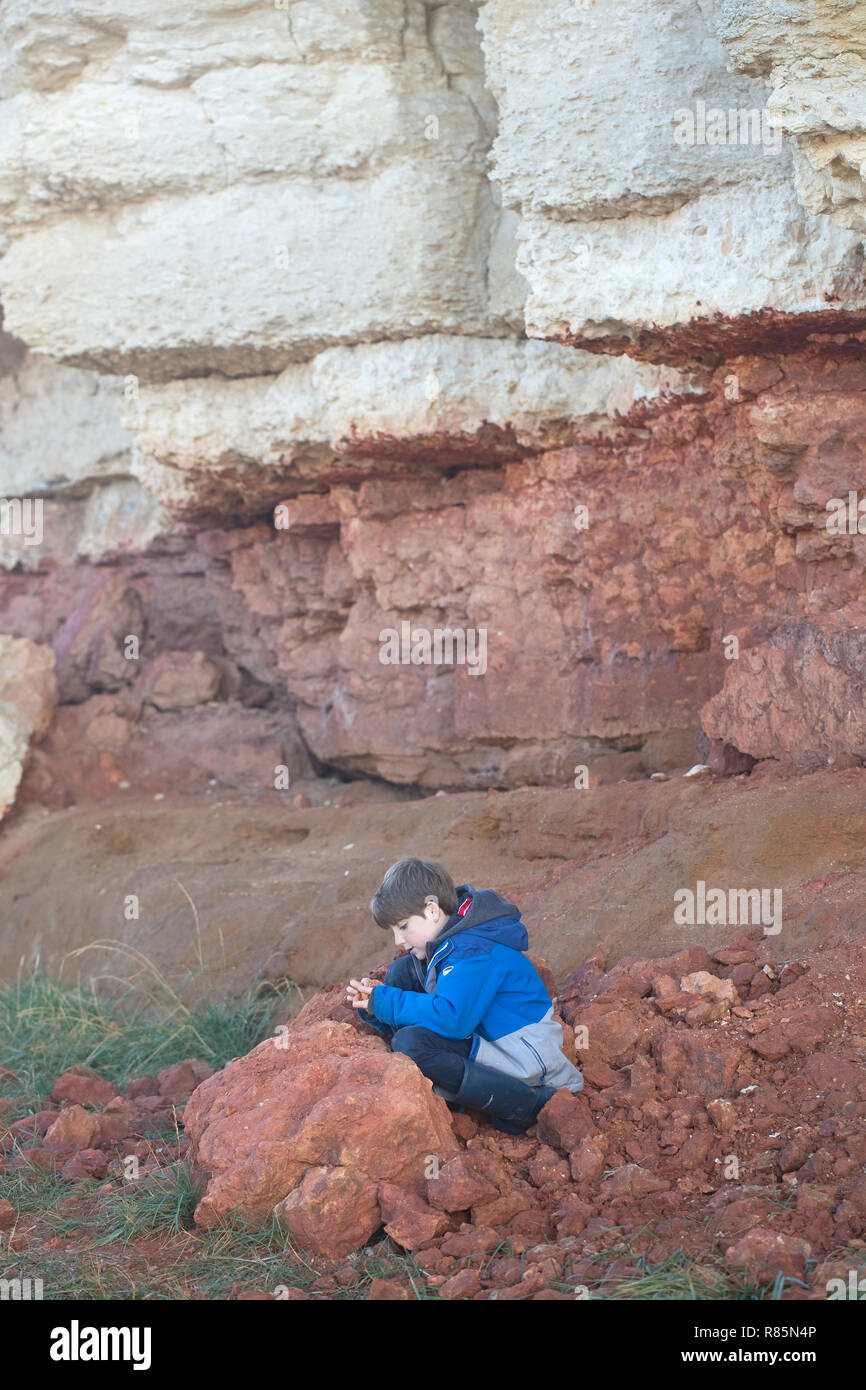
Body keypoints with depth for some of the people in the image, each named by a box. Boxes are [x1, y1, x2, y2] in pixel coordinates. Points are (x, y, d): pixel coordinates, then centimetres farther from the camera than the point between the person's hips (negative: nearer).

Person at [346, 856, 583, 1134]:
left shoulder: (476, 953, -23)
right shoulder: (443, 944, 8)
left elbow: (451, 1019, -34)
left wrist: (386, 1003, -22)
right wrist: (375, 1004, -6)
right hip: (482, 1036, 10)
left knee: (410, 1043, -32)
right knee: (402, 971, 5)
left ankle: (527, 1106, -21)